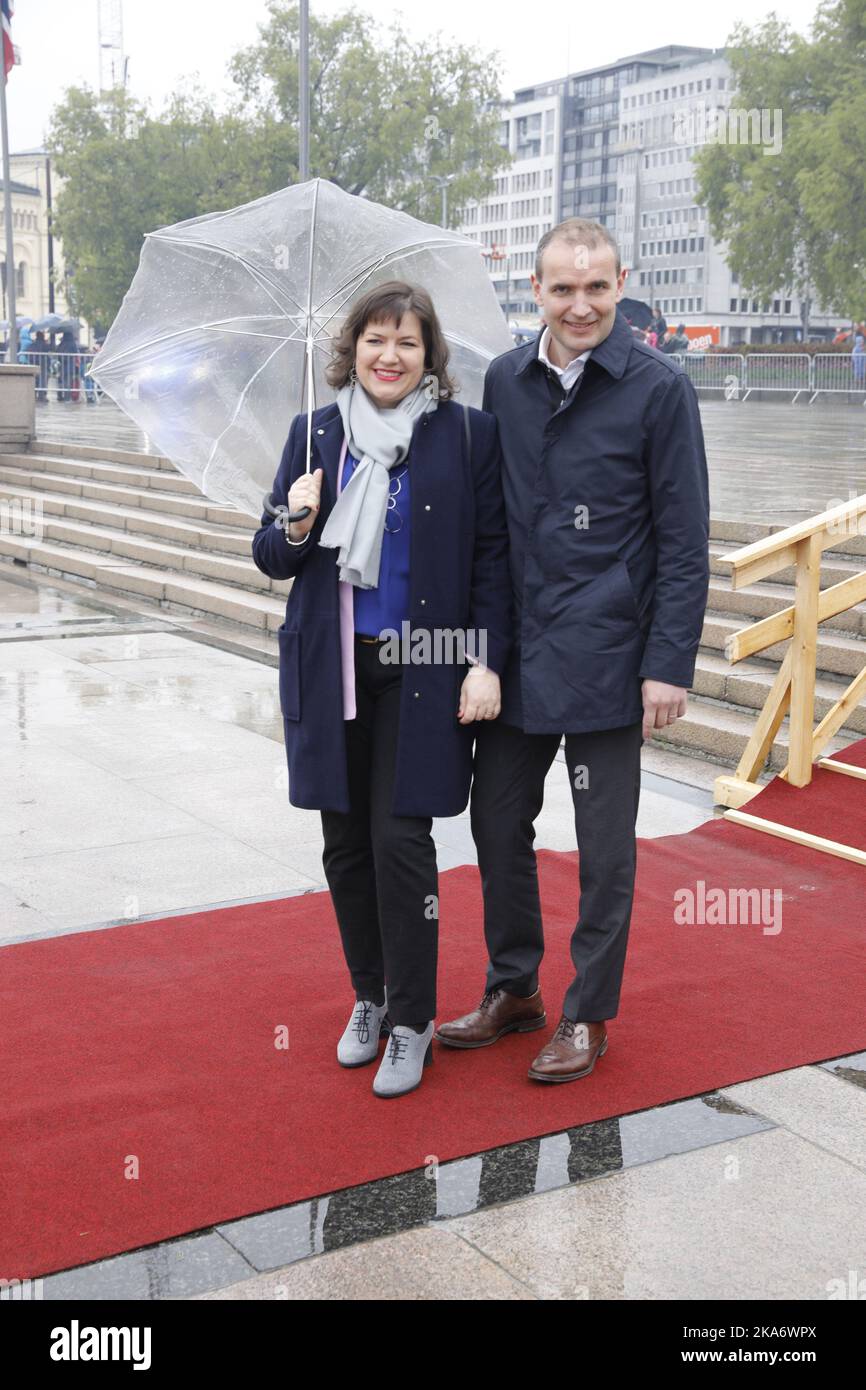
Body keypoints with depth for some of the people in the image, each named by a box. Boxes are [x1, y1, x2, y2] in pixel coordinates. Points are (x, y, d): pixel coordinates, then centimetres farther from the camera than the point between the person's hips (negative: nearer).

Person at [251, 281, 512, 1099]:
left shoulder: (468, 434, -2)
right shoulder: (314, 433, 6)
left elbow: (491, 556, -1)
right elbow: (271, 558, 9)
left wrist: (486, 662, -8)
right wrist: (296, 526, -13)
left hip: (422, 674, -3)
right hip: (332, 671, 3)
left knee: (400, 840, -5)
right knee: (346, 845, 10)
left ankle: (411, 1022, 12)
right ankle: (369, 998, 29)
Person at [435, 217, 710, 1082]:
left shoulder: (658, 387, -7)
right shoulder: (504, 380, 6)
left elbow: (684, 544, -7)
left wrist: (668, 663, -12)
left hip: (604, 653, -5)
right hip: (516, 651, 5)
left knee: (604, 846, 6)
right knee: (497, 822, 13)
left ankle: (588, 1015, 22)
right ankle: (512, 989, 31)